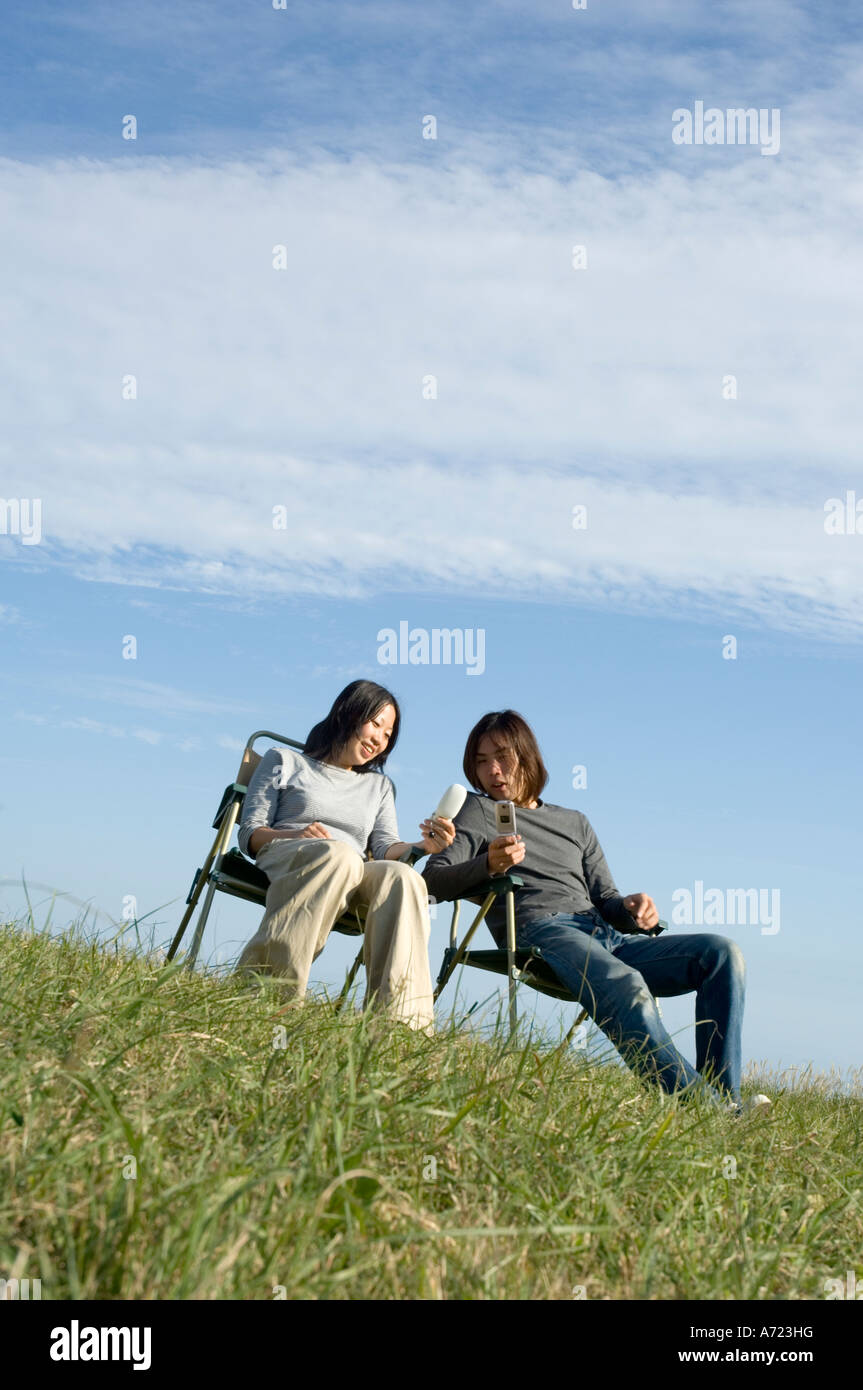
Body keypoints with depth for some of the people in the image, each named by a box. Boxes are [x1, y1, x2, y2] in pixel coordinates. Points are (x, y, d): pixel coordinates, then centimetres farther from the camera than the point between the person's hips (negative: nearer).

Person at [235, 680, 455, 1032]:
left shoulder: (379, 786, 32)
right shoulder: (284, 762, 21)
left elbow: (386, 849, 14)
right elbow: (249, 833, 9)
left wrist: (423, 846, -8)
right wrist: (296, 835, -12)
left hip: (350, 882, 3)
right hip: (283, 857, -3)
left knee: (403, 877, -33)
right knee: (338, 854, -40)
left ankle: (396, 1018, -46)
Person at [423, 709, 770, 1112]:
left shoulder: (575, 823, 31)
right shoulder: (478, 812, 18)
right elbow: (433, 882, 2)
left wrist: (630, 908, 0)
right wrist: (488, 865, -18)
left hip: (606, 936, 6)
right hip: (540, 932, -5)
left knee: (722, 952, -17)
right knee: (626, 987, -38)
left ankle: (724, 1099, -25)